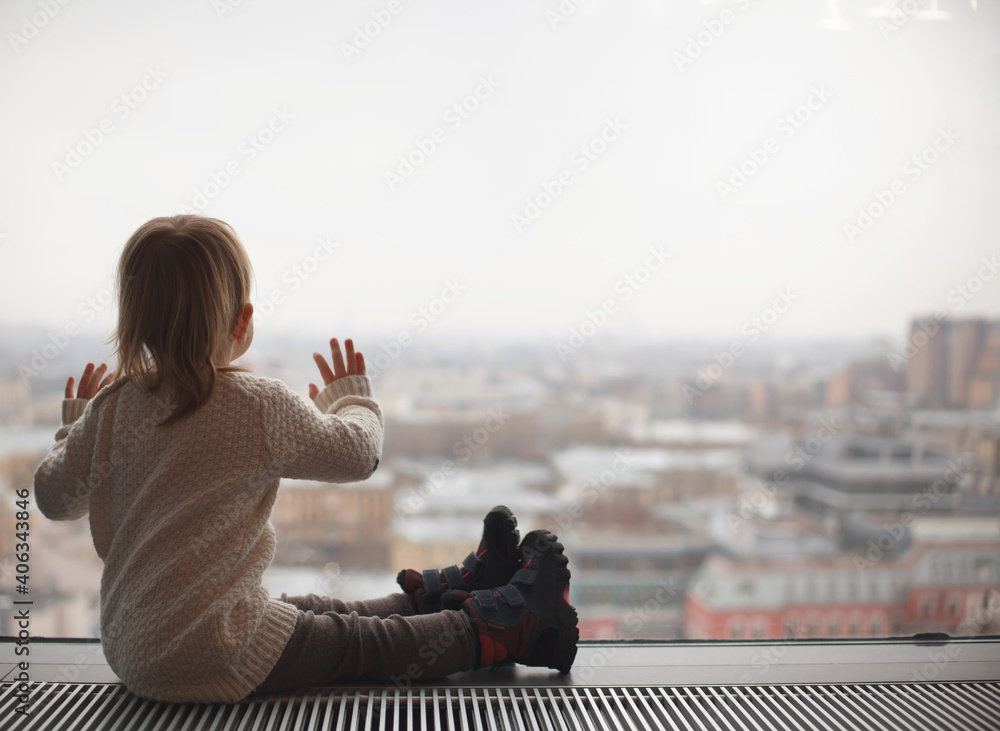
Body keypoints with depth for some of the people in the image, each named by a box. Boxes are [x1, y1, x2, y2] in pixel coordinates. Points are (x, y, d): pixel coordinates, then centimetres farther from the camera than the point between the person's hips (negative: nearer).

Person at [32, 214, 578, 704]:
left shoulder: (110, 408, -3)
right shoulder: (259, 406, -19)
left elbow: (53, 498, 10)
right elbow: (358, 452, -8)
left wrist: (74, 425, 28)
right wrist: (352, 397, 13)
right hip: (213, 658, -7)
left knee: (325, 614, 18)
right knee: (370, 641, 5)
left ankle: (460, 591, 34)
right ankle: (508, 627, 19)